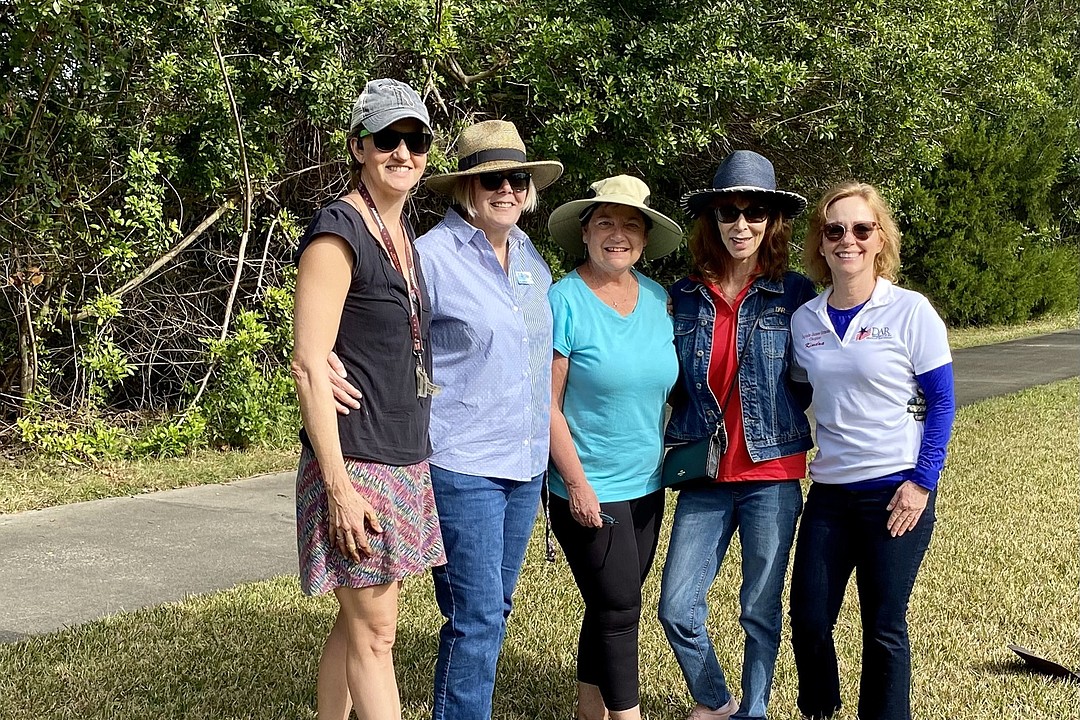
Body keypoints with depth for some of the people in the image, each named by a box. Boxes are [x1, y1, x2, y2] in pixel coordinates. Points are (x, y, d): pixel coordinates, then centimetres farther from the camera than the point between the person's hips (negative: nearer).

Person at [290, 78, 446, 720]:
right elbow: (309, 365, -17)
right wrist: (339, 485, -20)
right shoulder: (337, 232, -12)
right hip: (355, 463, -8)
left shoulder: (405, 233, 13)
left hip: (406, 460, 8)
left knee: (358, 620, 15)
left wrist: (414, 461, 18)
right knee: (374, 633, -2)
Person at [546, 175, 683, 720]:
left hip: (647, 486, 6)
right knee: (619, 608, -2)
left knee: (611, 606, 16)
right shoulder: (564, 301, -13)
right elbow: (548, 404, -14)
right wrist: (577, 483, -16)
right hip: (589, 490, -6)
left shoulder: (659, 300, 4)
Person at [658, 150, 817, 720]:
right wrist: (680, 444, 4)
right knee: (676, 609, -1)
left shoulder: (794, 294, -1)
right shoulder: (686, 296, 5)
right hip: (706, 476, 2)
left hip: (772, 473, -2)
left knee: (760, 611, 7)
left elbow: (811, 380, 6)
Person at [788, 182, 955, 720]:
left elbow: (941, 402, -6)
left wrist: (922, 483, -11)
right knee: (808, 620, 7)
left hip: (895, 492, -4)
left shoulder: (910, 311, -8)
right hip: (829, 490, 4)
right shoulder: (805, 320, 4)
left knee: (884, 628, 4)